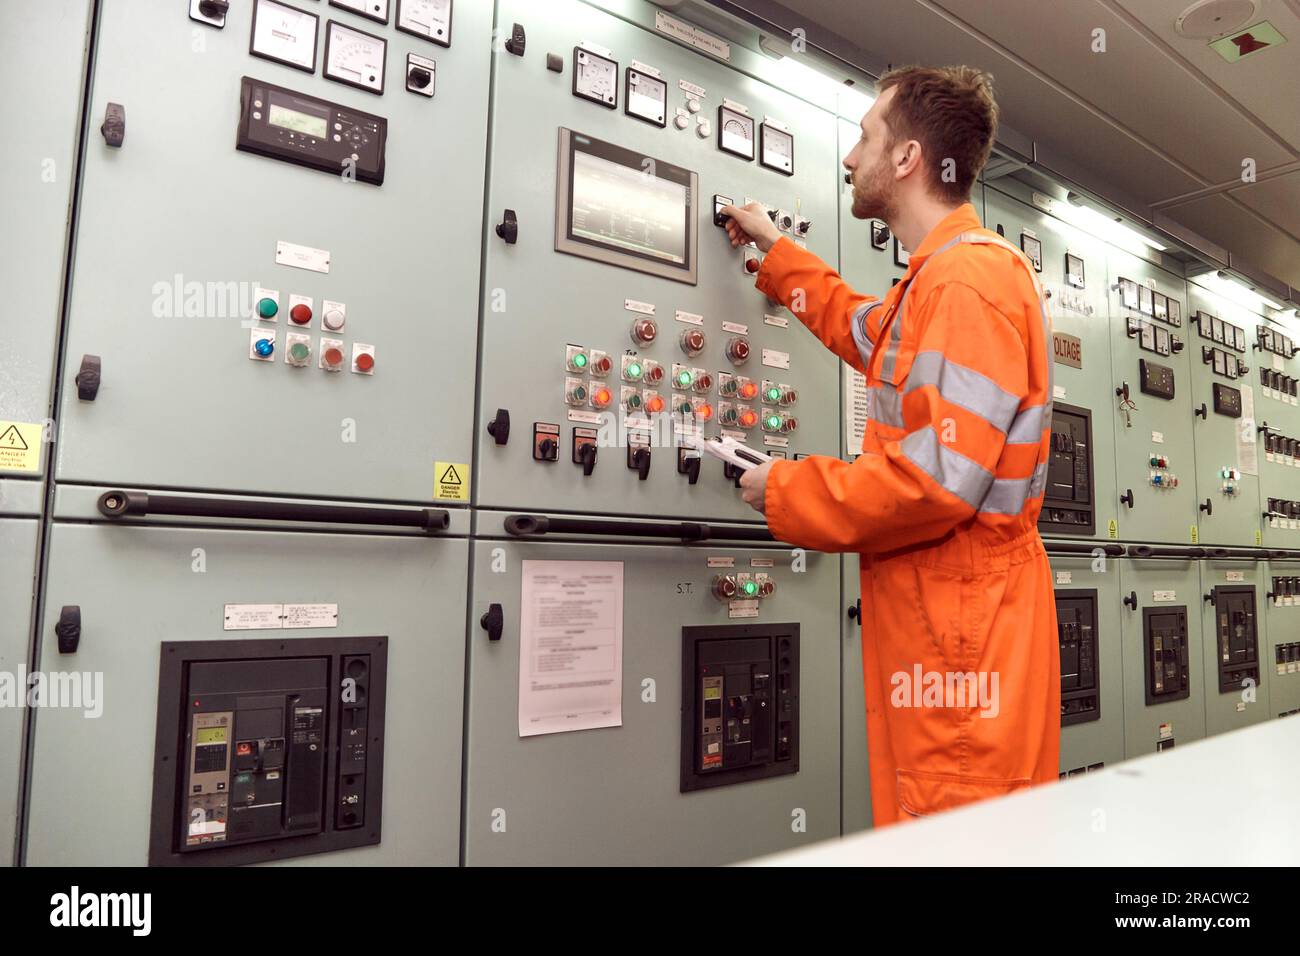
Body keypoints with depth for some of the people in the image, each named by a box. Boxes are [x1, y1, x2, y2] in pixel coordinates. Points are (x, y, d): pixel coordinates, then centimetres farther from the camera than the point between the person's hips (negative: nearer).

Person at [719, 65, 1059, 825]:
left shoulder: (971, 278, -16)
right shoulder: (943, 276, 17)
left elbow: (936, 481, -25)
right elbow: (867, 332, 38)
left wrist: (785, 492, -11)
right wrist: (776, 251, 42)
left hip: (965, 628, -10)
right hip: (934, 620, 10)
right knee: (931, 835, 17)